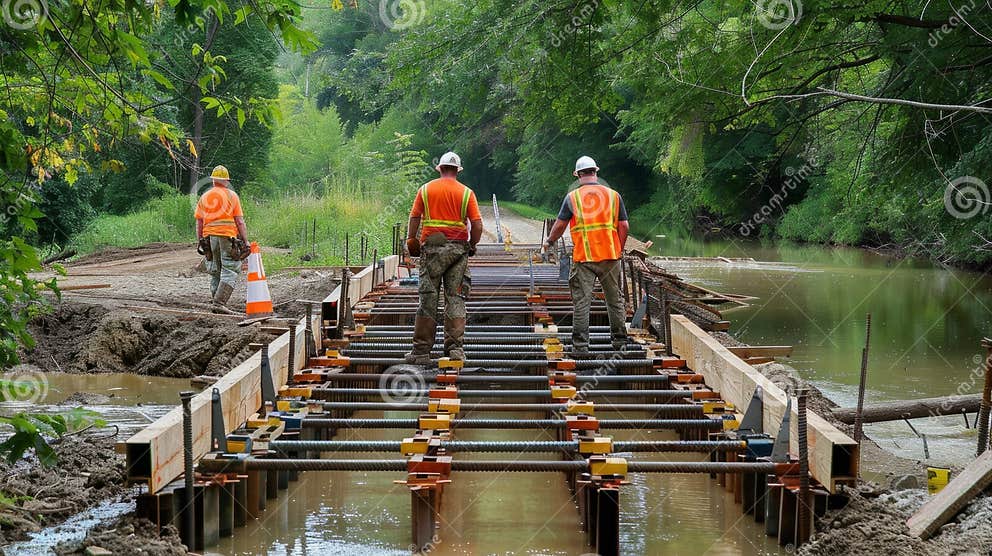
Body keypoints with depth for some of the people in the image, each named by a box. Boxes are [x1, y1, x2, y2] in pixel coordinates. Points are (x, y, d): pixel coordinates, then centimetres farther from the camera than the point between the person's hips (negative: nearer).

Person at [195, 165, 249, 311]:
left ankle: (215, 298, 14)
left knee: (215, 271, 17)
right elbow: (240, 221, -2)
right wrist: (245, 241, 0)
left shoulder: (204, 197, 12)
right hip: (228, 236, -4)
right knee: (230, 272, -5)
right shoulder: (231, 196, 1)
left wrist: (199, 242, 16)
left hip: (209, 237, 4)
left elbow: (199, 222, 11)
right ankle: (219, 302, -16)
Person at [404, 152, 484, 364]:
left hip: (431, 247, 0)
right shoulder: (467, 193, 4)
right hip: (458, 247, 0)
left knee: (428, 299, 2)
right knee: (455, 299, 5)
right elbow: (477, 225, -2)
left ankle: (421, 351, 3)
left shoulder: (426, 189, 6)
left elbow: (414, 218, 2)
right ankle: (454, 348, 1)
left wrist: (411, 242, 11)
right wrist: (472, 245, 12)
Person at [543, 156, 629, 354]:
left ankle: (580, 344, -1)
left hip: (583, 257, -2)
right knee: (614, 299, 14)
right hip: (610, 255, 2)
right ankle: (619, 339, 22)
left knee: (582, 301, 1)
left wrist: (550, 242, 21)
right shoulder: (613, 195, 5)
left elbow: (560, 225, 3)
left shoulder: (572, 197, 0)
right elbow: (624, 226, 3)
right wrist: (620, 249, 16)